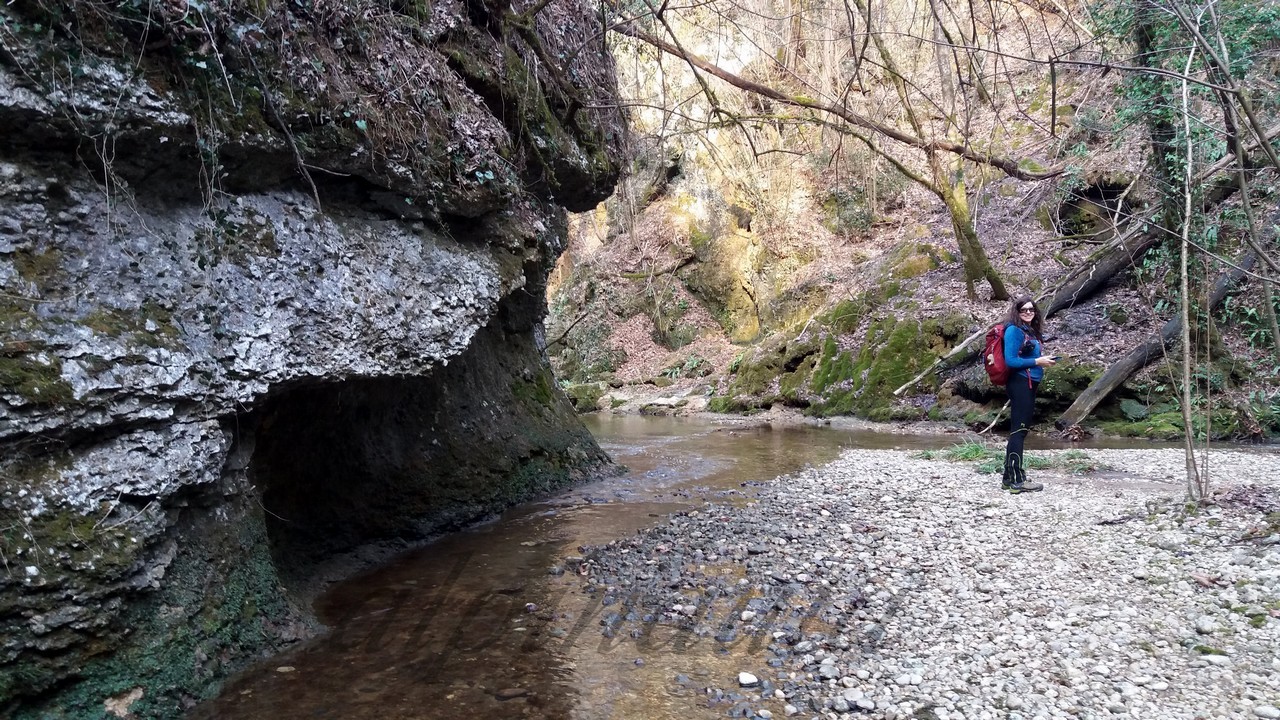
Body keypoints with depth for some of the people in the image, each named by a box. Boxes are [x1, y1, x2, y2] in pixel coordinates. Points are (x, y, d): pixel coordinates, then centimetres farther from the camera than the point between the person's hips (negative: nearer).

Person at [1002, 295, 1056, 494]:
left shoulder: (1033, 331, 14)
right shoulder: (1014, 330, -10)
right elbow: (1010, 360, -17)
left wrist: (1044, 360, 3)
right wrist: (1037, 362, -17)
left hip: (1030, 384, 9)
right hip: (1019, 383, -9)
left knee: (1021, 429, 11)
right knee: (1018, 430, -9)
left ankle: (1010, 476, 18)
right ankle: (1016, 481, -8)